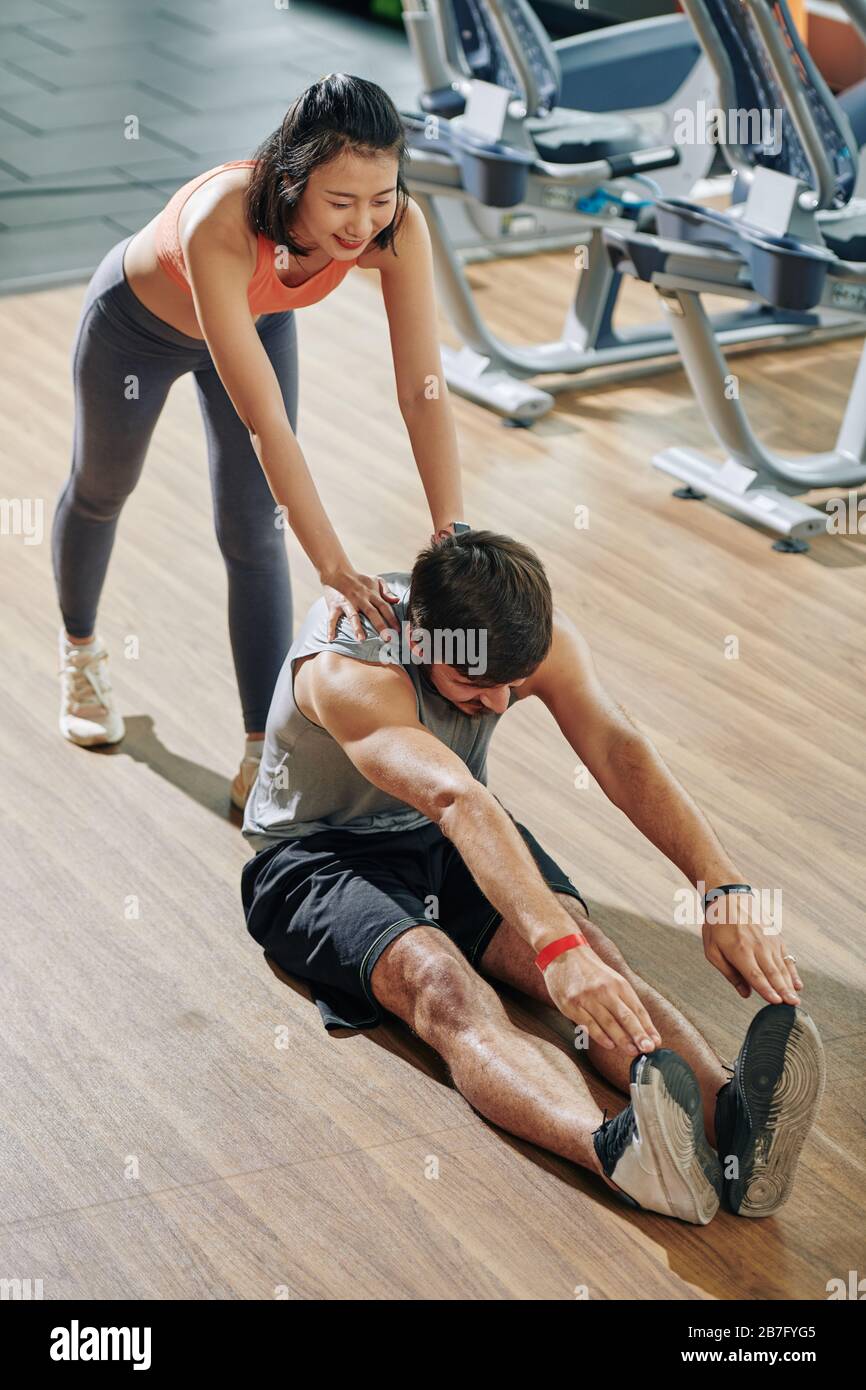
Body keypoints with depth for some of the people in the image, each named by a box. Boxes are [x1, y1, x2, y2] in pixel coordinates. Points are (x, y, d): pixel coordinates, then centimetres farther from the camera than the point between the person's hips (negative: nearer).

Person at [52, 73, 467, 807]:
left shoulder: (397, 227, -37)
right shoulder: (221, 225, -49)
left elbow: (424, 390, -36)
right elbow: (265, 422, -50)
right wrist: (336, 570, -52)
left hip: (257, 317, 3)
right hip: (138, 319, -3)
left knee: (255, 535, -3)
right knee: (102, 489, 22)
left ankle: (264, 757, 4)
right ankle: (80, 649, 51)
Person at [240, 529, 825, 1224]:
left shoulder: (533, 633, -15)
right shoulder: (349, 668, -32)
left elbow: (621, 754, -28)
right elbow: (456, 802, -47)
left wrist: (727, 890, -43)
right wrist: (555, 947, -59)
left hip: (452, 846, 6)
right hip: (318, 858, -5)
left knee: (590, 945, -27)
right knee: (445, 986, -37)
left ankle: (726, 1115, -52)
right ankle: (618, 1150, -64)